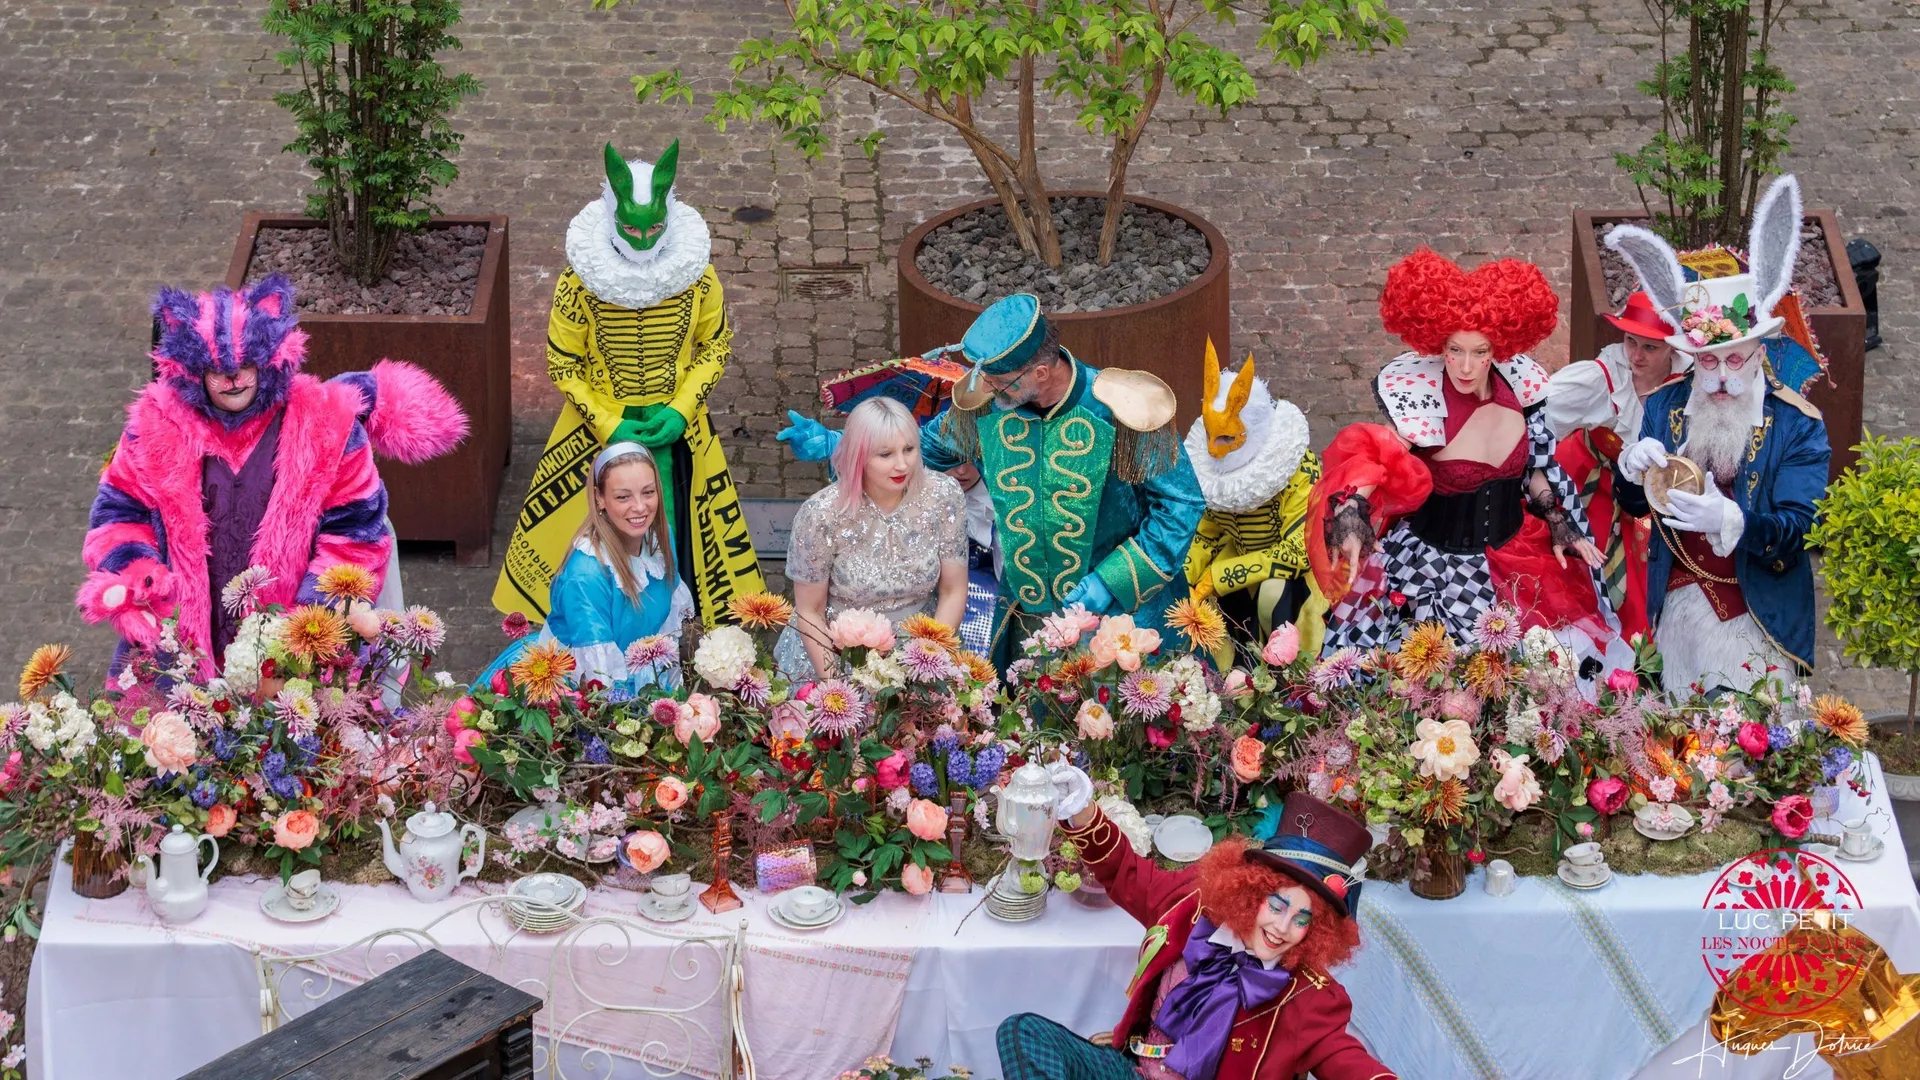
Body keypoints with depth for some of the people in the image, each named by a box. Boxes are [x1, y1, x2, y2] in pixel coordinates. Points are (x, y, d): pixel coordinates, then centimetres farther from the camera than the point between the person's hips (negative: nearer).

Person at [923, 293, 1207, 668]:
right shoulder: (982, 405, -7)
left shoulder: (1114, 410, -20)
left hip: (1120, 613, -4)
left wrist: (1109, 582, -17)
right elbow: (931, 447, 16)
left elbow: (1180, 504, -13)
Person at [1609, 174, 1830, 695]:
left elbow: (1795, 530, -18)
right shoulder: (1665, 407, 0)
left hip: (1760, 608, -3)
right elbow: (1634, 506, 8)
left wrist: (1729, 520, -36)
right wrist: (1632, 469, -15)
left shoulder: (1797, 426, -11)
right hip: (1680, 603, 3)